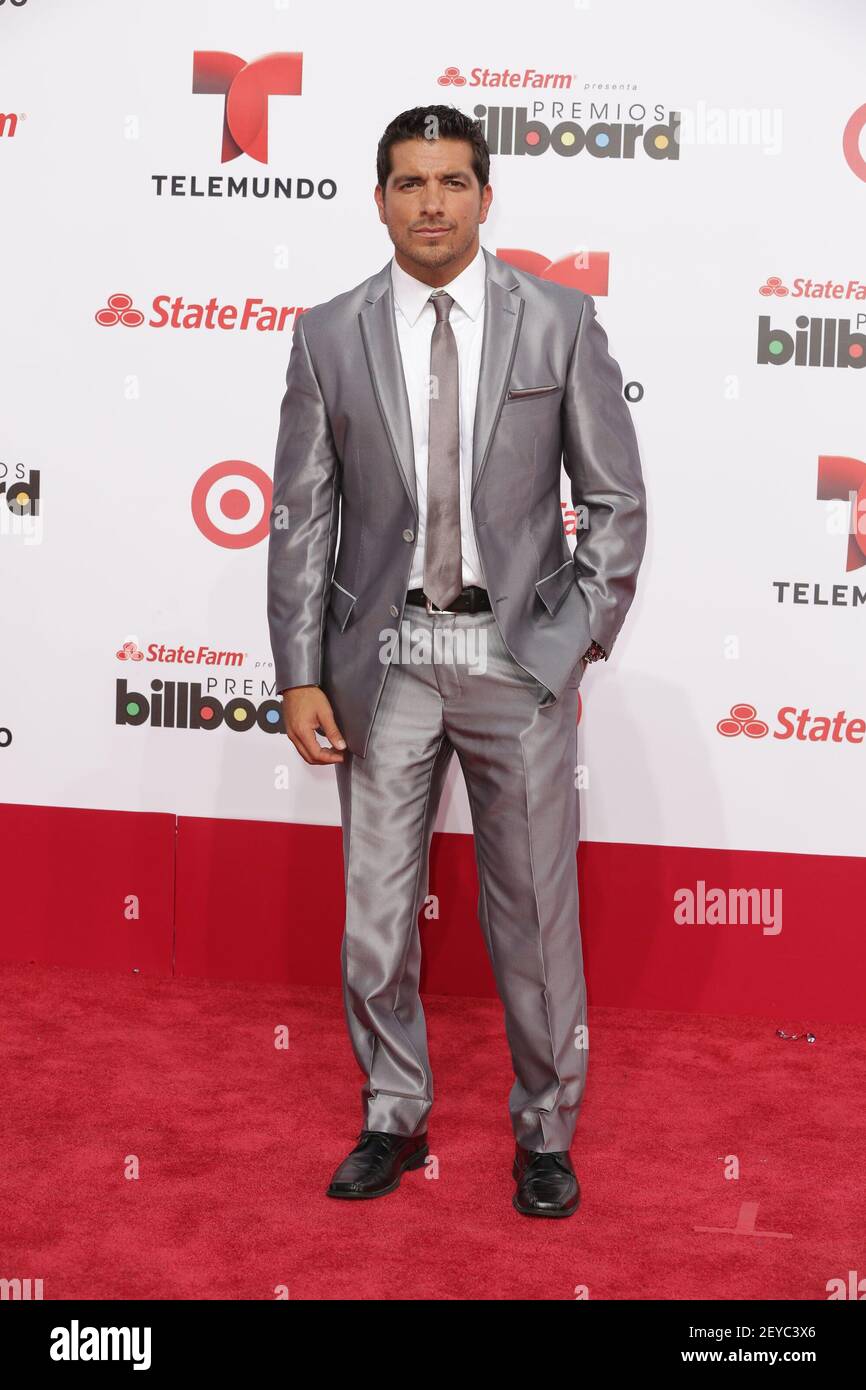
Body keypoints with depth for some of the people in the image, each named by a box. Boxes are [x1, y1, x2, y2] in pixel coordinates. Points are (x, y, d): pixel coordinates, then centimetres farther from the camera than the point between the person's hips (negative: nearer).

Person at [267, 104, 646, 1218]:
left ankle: (545, 1133, 24)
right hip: (384, 664, 1)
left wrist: (582, 639, -3)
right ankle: (393, 1120, 28)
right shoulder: (328, 337, 2)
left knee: (535, 914, 6)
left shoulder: (559, 322, 0)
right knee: (375, 917, 7)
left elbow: (616, 498, 4)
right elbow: (302, 518, 3)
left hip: (518, 659, -1)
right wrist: (299, 676, -1)